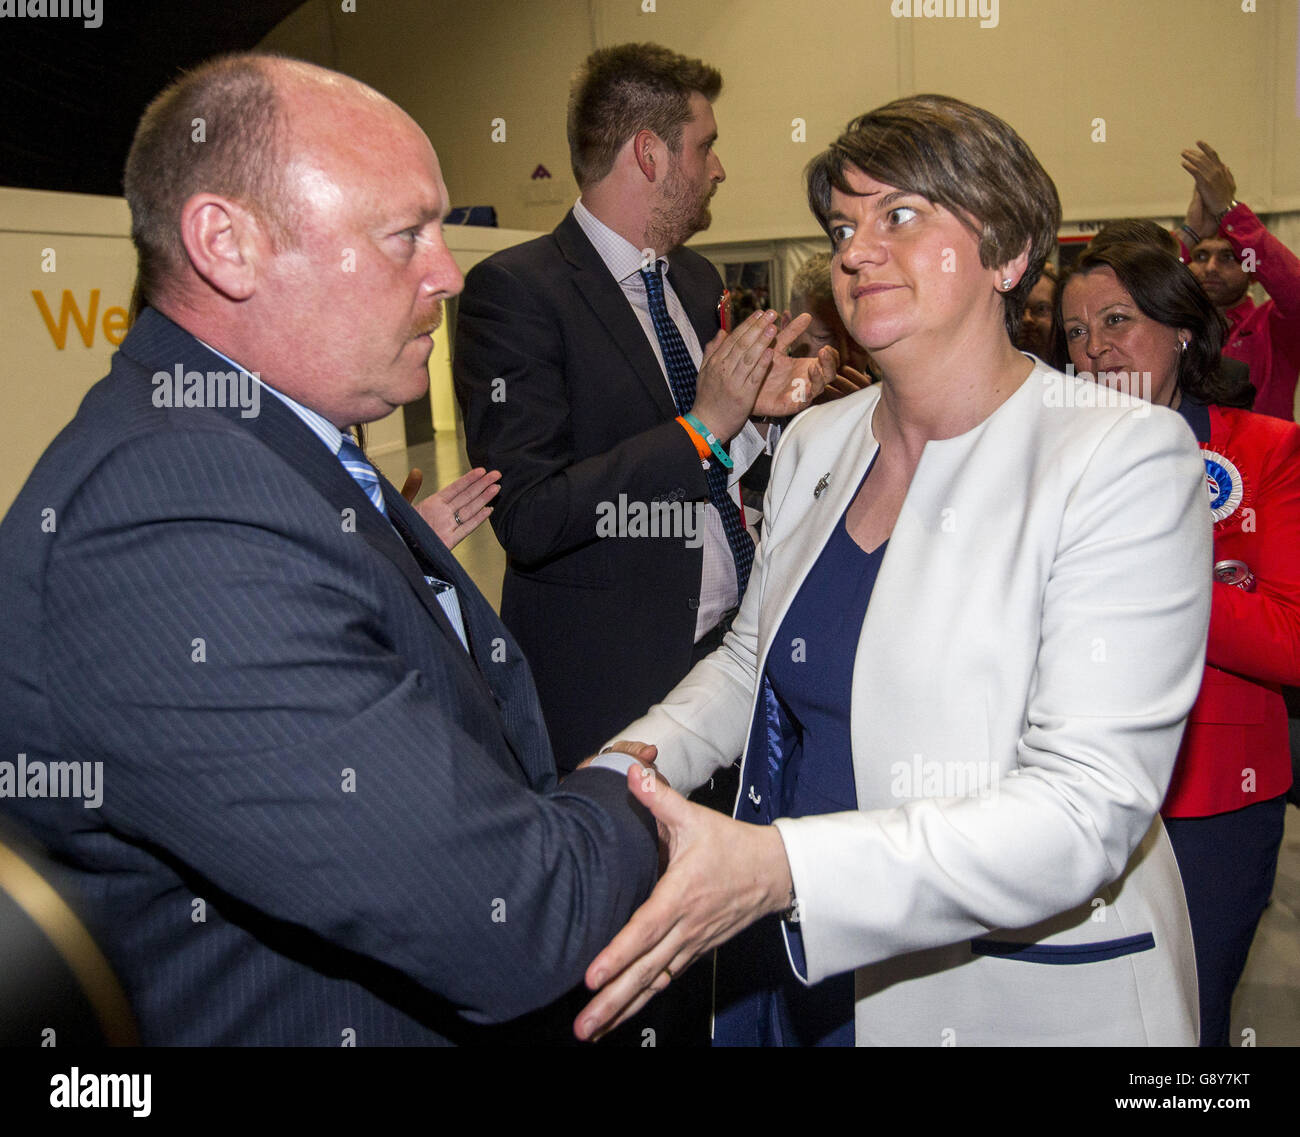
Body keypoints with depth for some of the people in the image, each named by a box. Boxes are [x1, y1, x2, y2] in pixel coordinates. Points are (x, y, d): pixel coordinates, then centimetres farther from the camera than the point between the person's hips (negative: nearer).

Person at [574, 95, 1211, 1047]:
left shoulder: (1127, 458, -18)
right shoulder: (816, 444, 3)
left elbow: (1087, 813, -25)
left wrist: (777, 868, -36)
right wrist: (639, 758, -5)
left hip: (1020, 995, -5)